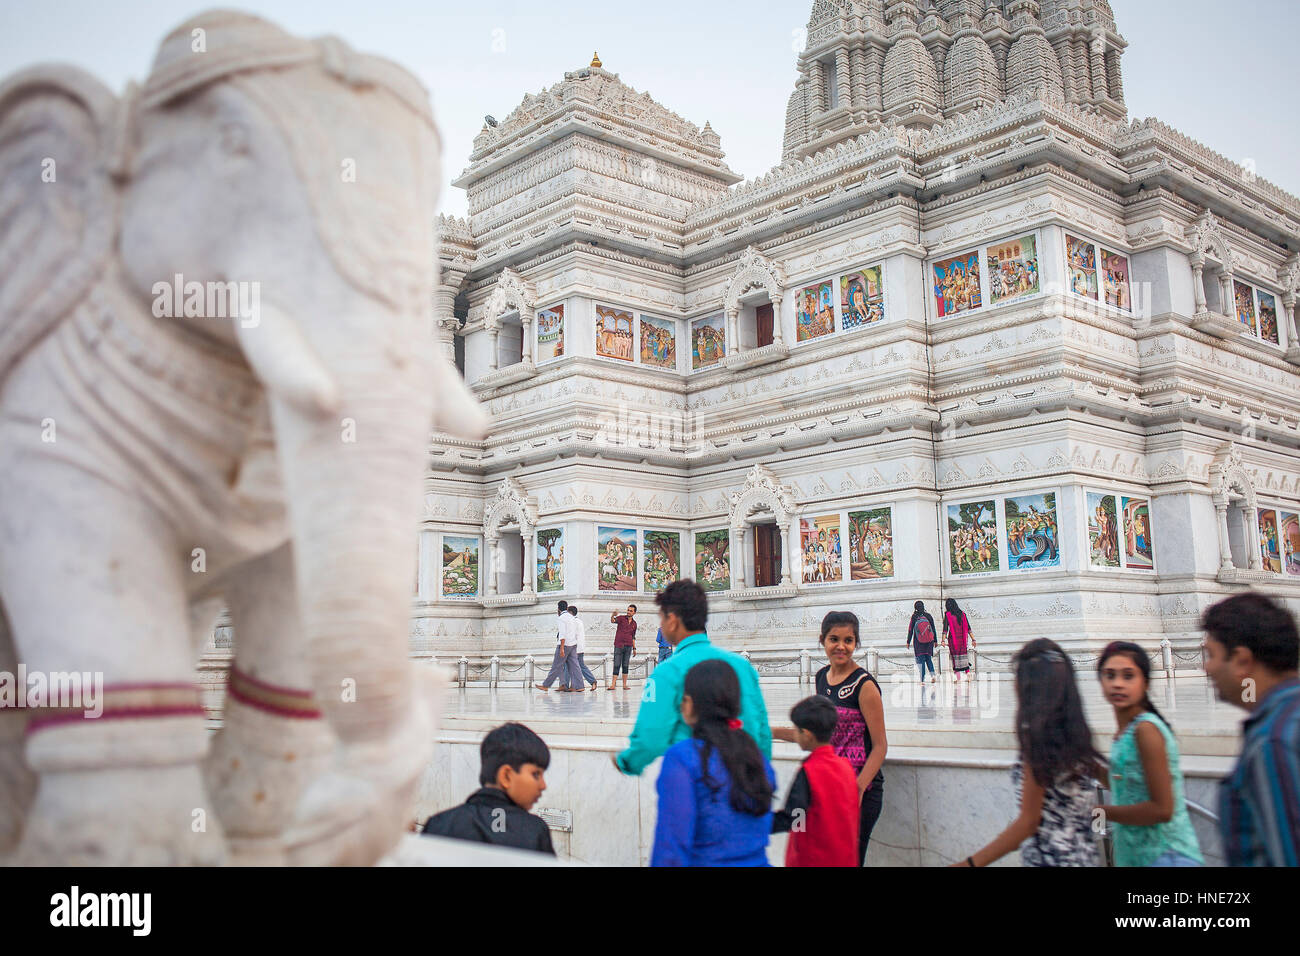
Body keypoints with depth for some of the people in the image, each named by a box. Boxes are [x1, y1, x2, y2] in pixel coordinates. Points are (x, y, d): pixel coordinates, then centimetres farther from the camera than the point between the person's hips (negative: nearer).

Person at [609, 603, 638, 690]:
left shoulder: (634, 623, 14)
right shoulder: (621, 618, 1)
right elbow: (613, 621, -20)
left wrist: (634, 648, 14)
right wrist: (613, 615, -43)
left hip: (628, 646, 3)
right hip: (618, 645, -3)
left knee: (625, 666, 4)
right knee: (617, 665, -6)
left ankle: (624, 685, 7)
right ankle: (612, 685, -8)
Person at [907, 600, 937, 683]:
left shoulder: (914, 617, -6)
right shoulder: (928, 616, 0)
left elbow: (910, 630, -4)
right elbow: (933, 629, 4)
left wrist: (908, 642, 4)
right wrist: (935, 641, 12)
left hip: (918, 642, -2)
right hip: (929, 641, 2)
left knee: (921, 659, 2)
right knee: (928, 658, 15)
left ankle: (922, 680, -4)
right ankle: (932, 674, -8)